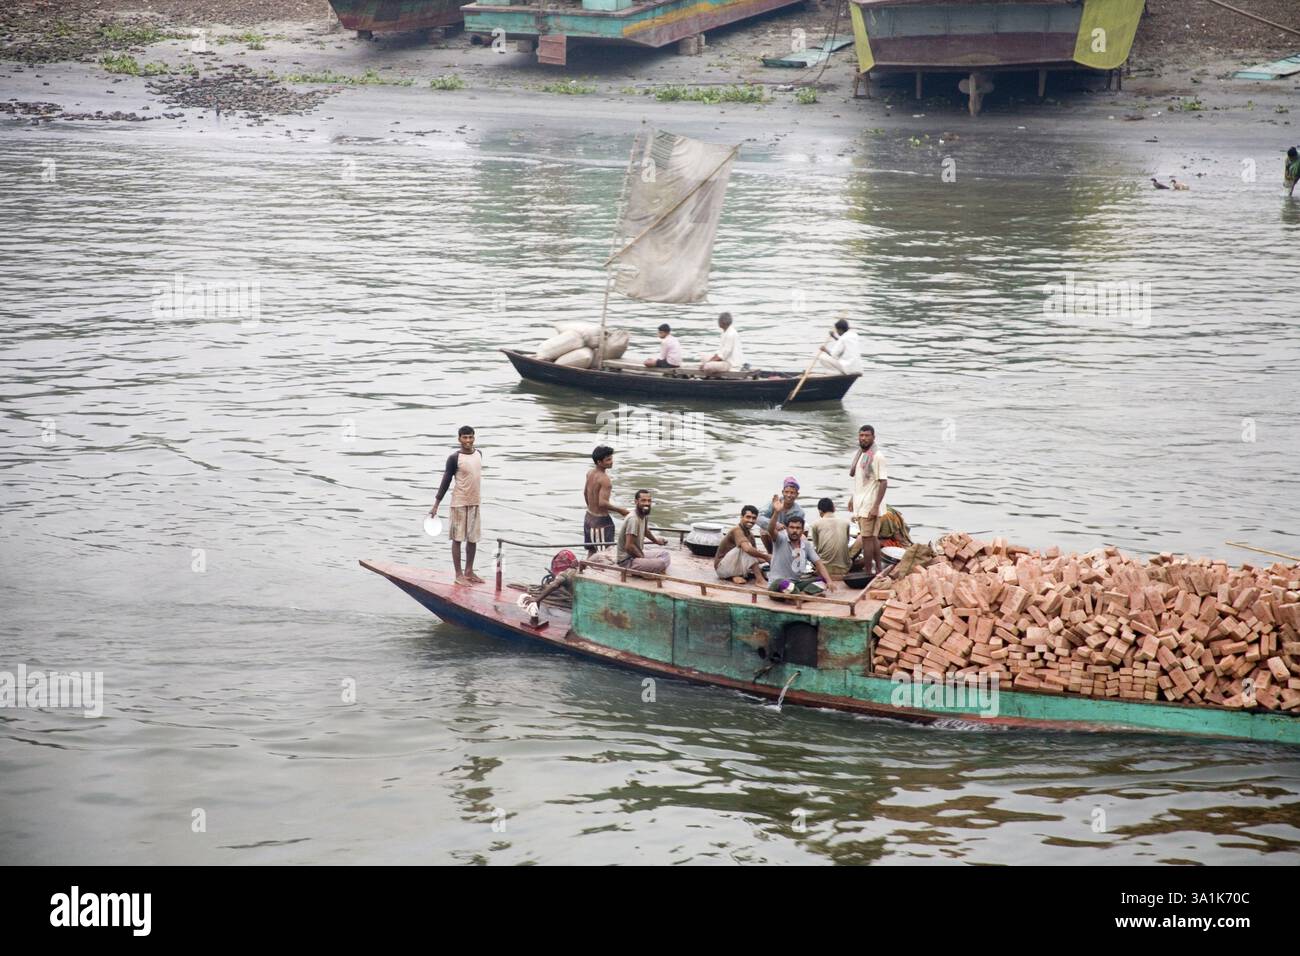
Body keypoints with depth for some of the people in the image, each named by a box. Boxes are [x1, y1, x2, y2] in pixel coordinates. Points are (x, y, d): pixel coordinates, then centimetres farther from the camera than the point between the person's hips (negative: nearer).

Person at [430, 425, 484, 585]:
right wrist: (436, 505, -10)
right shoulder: (455, 458, -12)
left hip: (474, 502, 6)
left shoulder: (478, 454, 6)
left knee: (473, 538, 10)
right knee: (458, 538, 1)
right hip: (459, 503, -6)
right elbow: (446, 481, -9)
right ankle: (459, 574, 5)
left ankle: (469, 571, 21)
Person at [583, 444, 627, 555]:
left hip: (589, 516, 9)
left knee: (591, 552, 18)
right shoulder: (605, 479, -23)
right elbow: (602, 503, -30)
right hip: (601, 520, -9)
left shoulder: (590, 474, 4)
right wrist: (620, 510, -18)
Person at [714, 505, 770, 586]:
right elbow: (747, 549, -36)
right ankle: (759, 580, -33)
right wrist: (766, 557, -27)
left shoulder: (750, 534, 8)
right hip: (722, 567, -9)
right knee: (745, 547, -29)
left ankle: (737, 576, -6)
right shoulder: (737, 530, -19)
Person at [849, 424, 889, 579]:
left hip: (870, 506, -9)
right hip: (861, 504, 9)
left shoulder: (877, 456, -15)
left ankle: (868, 573, -1)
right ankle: (879, 569, 25)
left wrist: (876, 506, -21)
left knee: (867, 538, -6)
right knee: (873, 538, 16)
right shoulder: (859, 454, 11)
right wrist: (853, 498, 20)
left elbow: (883, 482, -17)